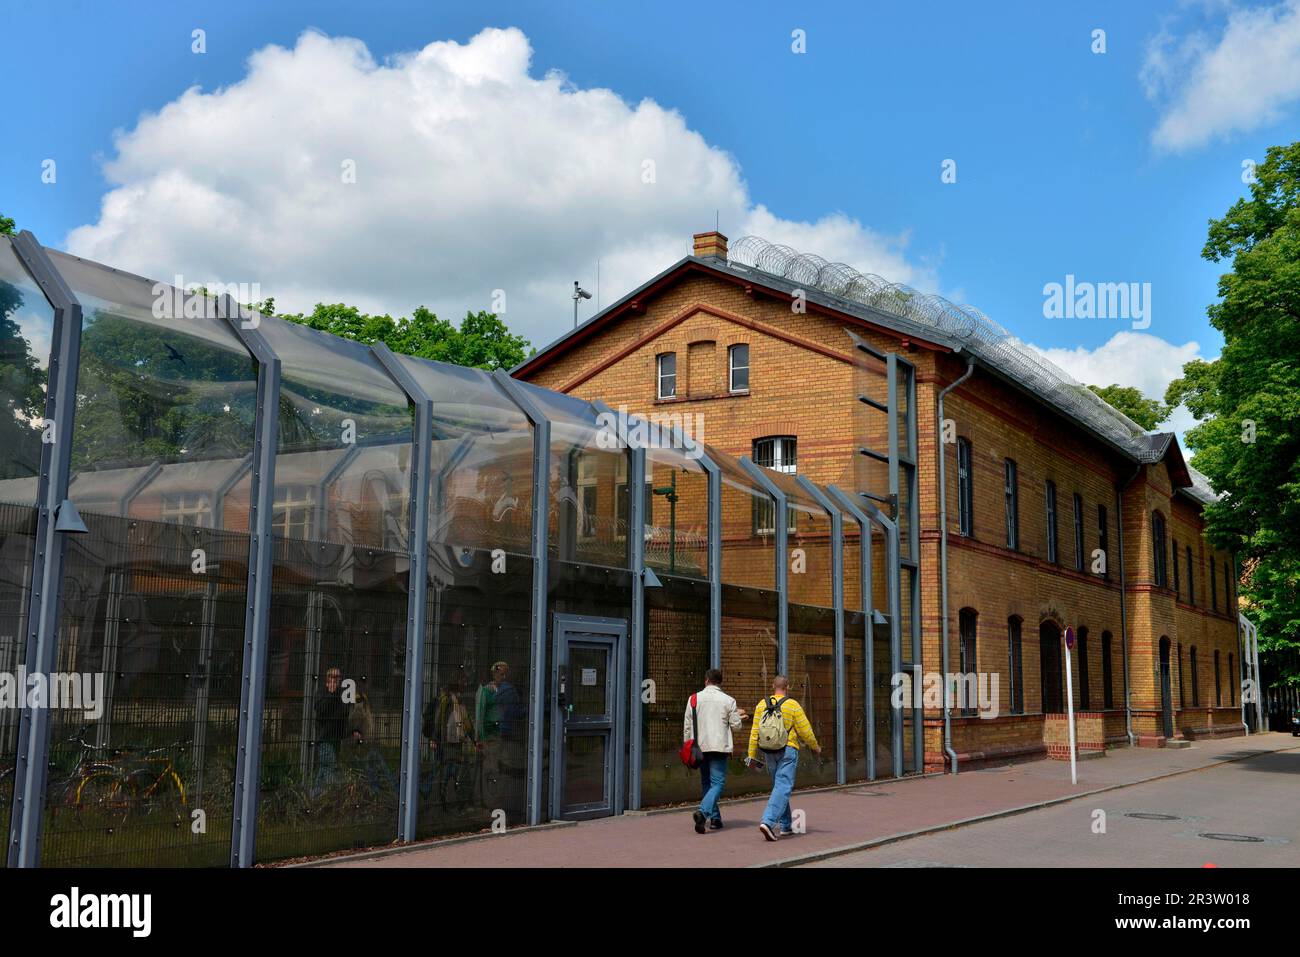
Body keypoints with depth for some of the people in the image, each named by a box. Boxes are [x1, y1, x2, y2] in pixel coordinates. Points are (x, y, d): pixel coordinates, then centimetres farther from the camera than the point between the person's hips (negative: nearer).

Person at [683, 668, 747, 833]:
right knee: (718, 783, -4)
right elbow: (736, 724, 2)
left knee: (706, 782, 17)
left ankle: (715, 818, 20)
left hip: (700, 746, 3)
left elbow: (687, 725, 5)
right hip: (719, 746, -3)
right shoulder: (728, 700, -3)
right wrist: (738, 716, 24)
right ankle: (703, 811, -26)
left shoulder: (694, 698, 4)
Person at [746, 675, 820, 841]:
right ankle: (768, 822, -23)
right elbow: (805, 731, -4)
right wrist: (815, 747, 12)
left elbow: (755, 732, 2)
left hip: (769, 752, 5)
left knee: (779, 786, 18)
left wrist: (752, 755, 7)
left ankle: (785, 825, 23)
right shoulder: (792, 705, -7)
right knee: (783, 787, -8)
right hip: (788, 750, -5)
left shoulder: (762, 705, 4)